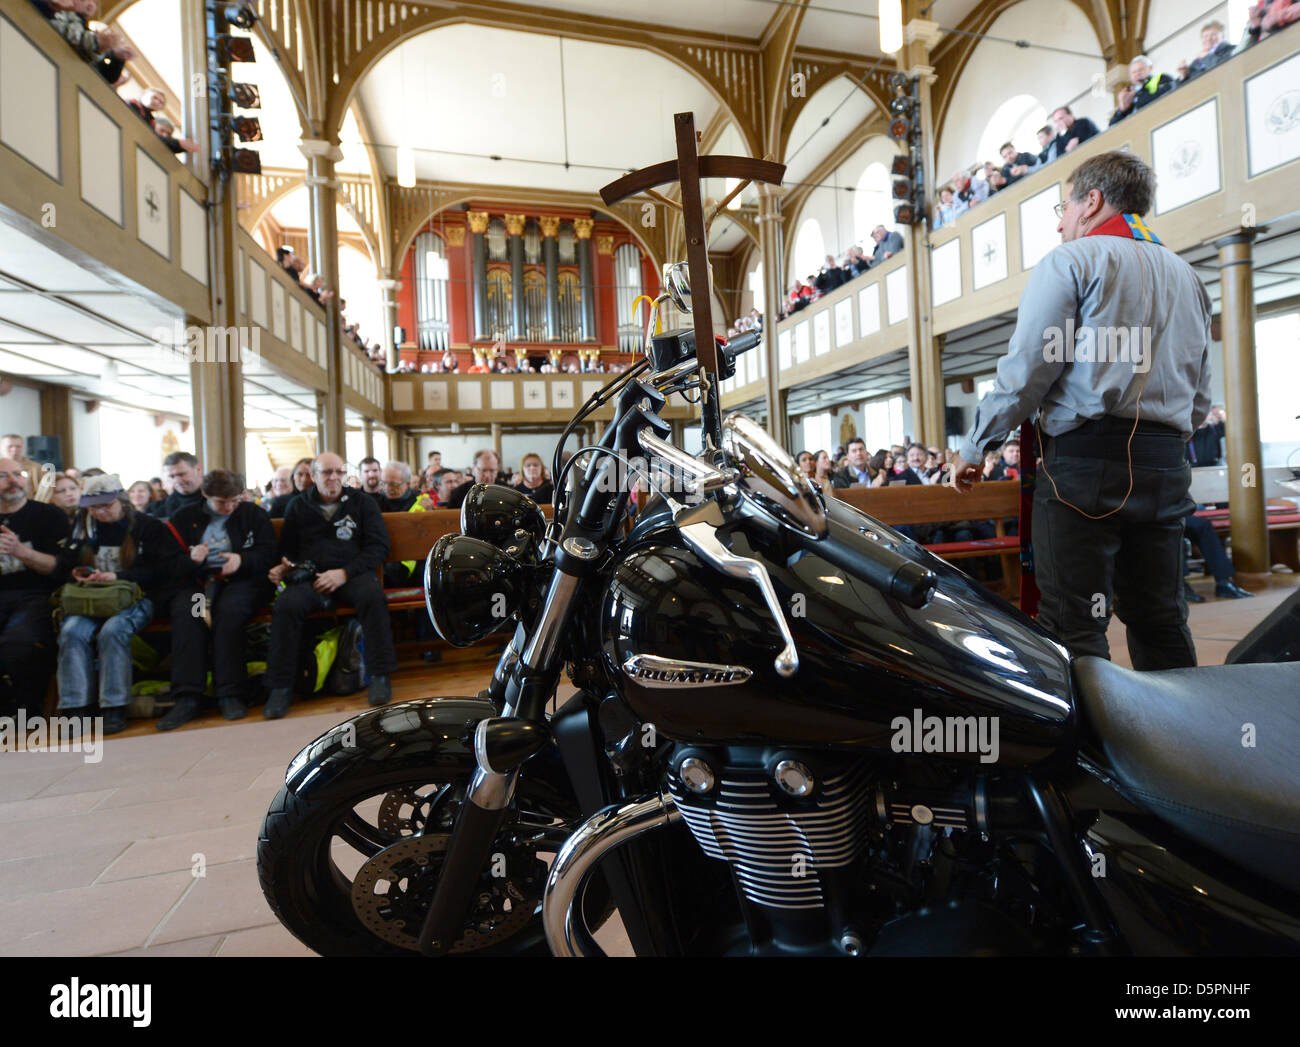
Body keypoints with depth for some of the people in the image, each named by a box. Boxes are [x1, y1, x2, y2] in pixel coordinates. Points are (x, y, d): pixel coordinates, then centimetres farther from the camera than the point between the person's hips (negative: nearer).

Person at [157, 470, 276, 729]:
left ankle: (230, 695, -31)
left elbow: (268, 553, 4)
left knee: (228, 610, -34)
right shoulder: (186, 518, 16)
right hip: (197, 581, 2)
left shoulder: (253, 514, 13)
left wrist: (242, 559, -16)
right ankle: (187, 697, -30)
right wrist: (191, 559, -13)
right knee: (185, 611, -31)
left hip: (242, 580, -2)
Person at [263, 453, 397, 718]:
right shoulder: (299, 506, 17)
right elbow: (287, 550, 24)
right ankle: (280, 687, -16)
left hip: (353, 573, -1)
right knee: (286, 605, -29)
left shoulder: (363, 503, 10)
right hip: (310, 576, 2)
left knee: (373, 596, -34)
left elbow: (378, 547, 2)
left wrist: (344, 573, -10)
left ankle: (380, 675, -23)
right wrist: (284, 567, -1)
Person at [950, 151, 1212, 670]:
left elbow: (1025, 371, -10)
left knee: (1074, 627, -6)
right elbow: (1200, 397, 22)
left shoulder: (1069, 261, 0)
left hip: (1084, 458, -7)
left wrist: (972, 449, -2)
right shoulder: (1186, 275, 23)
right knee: (1160, 621, 13)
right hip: (1165, 465, 8)